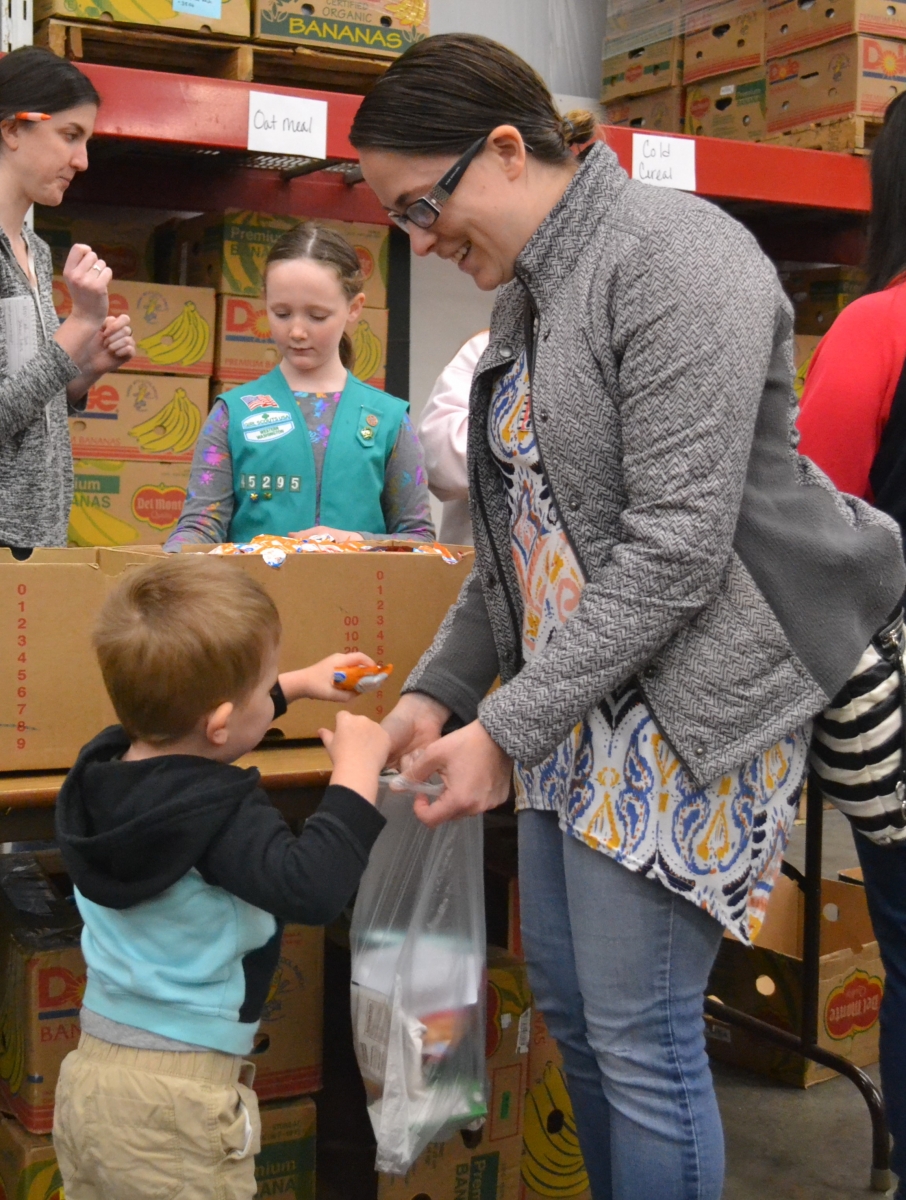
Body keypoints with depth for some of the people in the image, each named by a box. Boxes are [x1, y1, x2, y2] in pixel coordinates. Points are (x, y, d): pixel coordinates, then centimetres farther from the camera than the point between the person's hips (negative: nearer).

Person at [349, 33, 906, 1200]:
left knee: (642, 1038, -2)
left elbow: (676, 548, -22)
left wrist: (506, 726, -20)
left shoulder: (671, 258, -17)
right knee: (566, 1002, 16)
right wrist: (442, 685, 7)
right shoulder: (529, 292, 12)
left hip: (683, 704, -9)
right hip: (579, 703, 9)